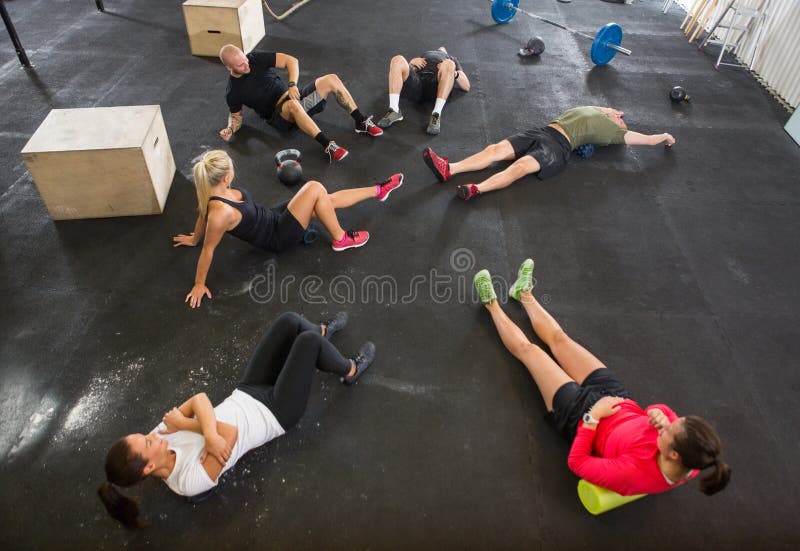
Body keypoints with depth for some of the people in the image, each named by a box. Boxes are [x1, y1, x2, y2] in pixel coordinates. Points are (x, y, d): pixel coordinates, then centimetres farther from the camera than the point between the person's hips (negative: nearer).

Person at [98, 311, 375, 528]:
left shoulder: (161, 437, -10)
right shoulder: (191, 480, -30)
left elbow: (199, 398, -19)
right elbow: (231, 434, -38)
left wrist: (210, 434, -37)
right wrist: (185, 424, -28)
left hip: (246, 395, 7)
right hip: (274, 412, -6)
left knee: (289, 320, 0)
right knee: (308, 341, -11)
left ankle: (325, 330, 38)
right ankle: (350, 370, 22)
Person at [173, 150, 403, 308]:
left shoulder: (213, 191, -12)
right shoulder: (221, 213, -34)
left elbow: (202, 216, 7)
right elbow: (208, 250, -24)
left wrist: (194, 238, 26)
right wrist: (199, 285, -13)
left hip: (273, 215, 9)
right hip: (278, 238, -9)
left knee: (329, 199, 9)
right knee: (315, 188, -19)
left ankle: (379, 190, 28)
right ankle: (340, 239, -1)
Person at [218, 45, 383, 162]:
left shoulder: (255, 58, -1)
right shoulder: (233, 92, -4)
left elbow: (291, 61, -5)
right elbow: (236, 115, 10)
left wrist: (292, 85, -21)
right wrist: (230, 129, -12)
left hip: (294, 96, 5)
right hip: (279, 115, -4)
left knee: (331, 79, -14)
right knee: (293, 105, -41)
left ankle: (361, 123, -12)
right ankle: (328, 146, -49)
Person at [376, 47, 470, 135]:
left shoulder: (452, 59, 39)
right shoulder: (423, 56, 44)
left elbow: (466, 87, 23)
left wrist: (454, 73, 3)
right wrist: (412, 63, 7)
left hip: (437, 85, -1)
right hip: (416, 84, 1)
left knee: (448, 64, -32)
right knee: (397, 60, -26)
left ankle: (436, 114, -42)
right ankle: (394, 111, -36)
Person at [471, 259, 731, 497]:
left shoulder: (635, 475, -40)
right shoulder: (693, 459, -22)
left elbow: (577, 462, -27)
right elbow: (659, 409, -4)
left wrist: (593, 416, -27)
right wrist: (662, 415, -26)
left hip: (584, 414, -4)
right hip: (615, 397, 5)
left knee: (527, 349, 8)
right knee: (558, 338, 15)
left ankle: (493, 304, 37)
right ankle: (524, 293, 45)